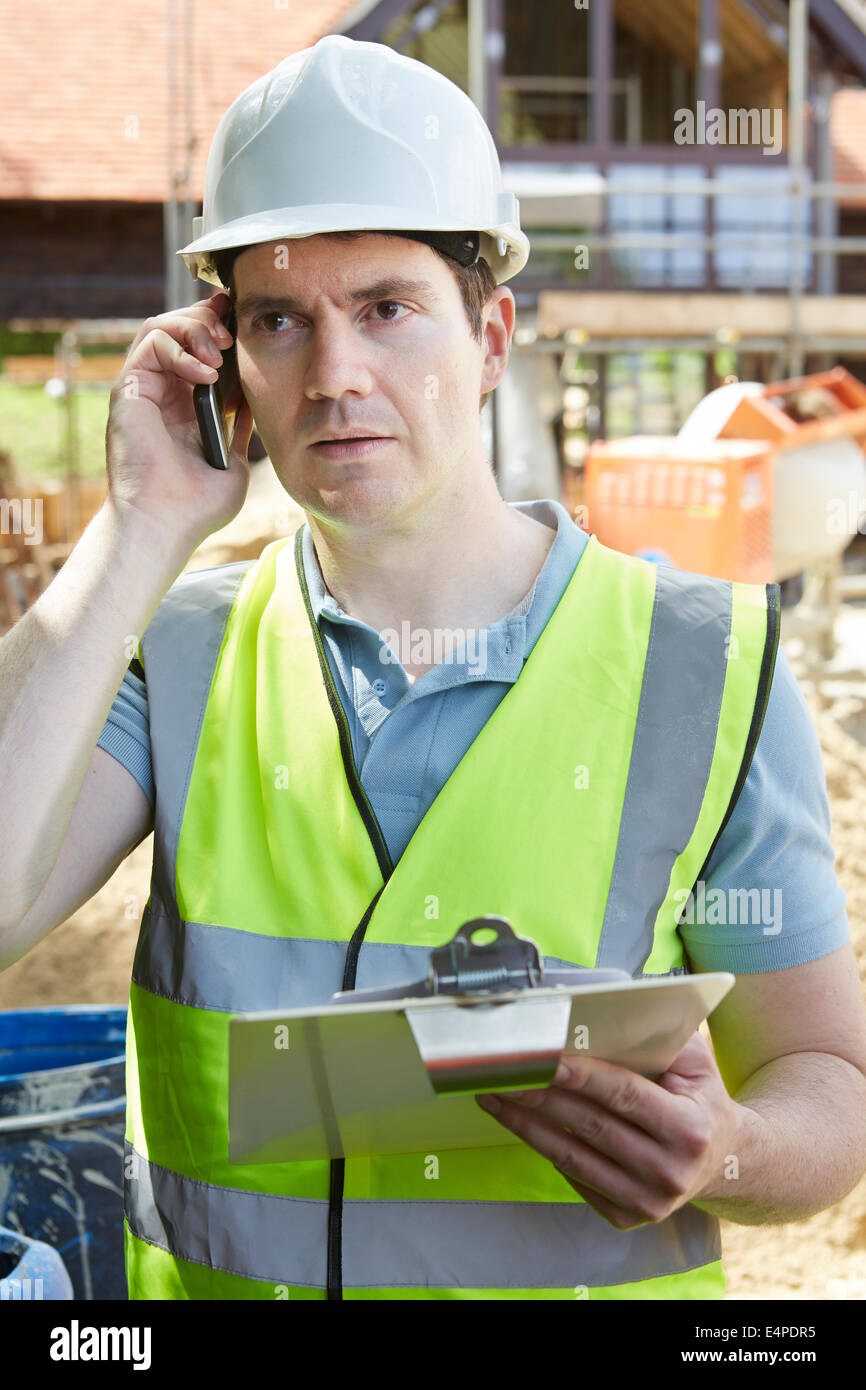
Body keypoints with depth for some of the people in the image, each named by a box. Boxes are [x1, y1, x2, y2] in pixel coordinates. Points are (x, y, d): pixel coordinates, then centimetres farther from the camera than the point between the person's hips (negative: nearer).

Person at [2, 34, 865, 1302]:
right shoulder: (176, 651, 3)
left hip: (583, 1276, -1)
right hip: (206, 1273, 1)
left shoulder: (705, 670, -3)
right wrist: (144, 528, -10)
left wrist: (722, 1156, -19)